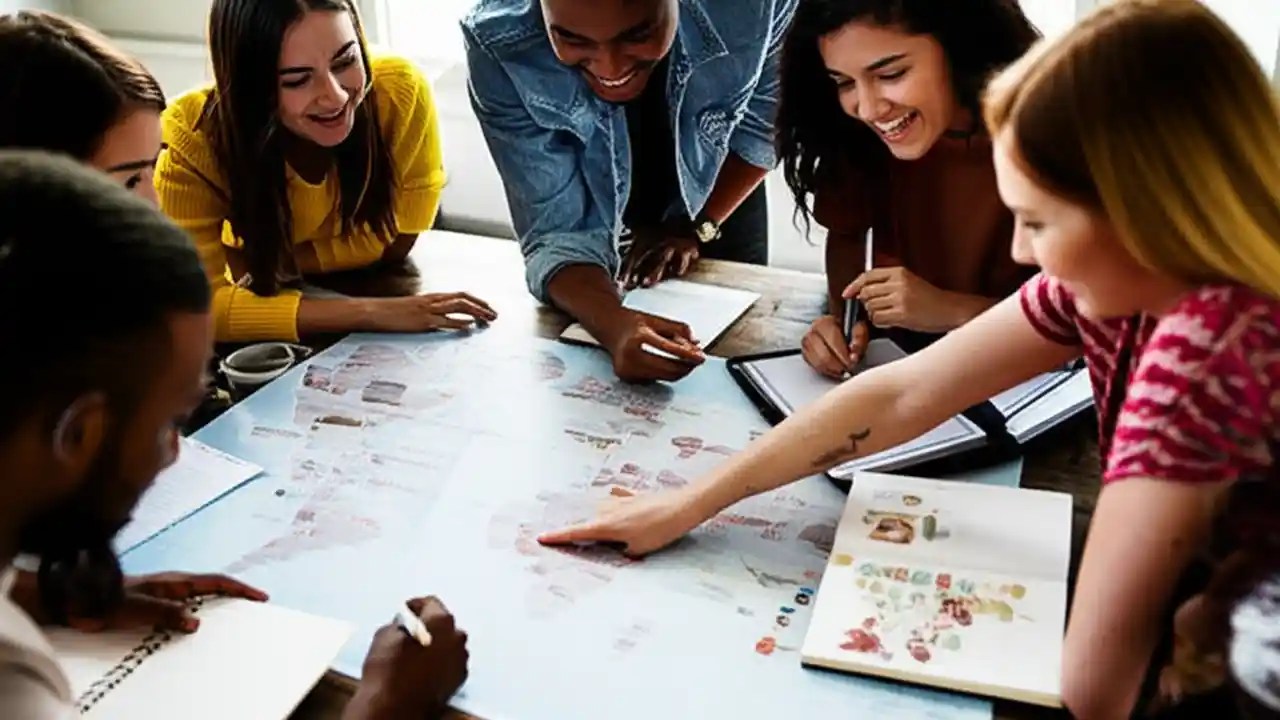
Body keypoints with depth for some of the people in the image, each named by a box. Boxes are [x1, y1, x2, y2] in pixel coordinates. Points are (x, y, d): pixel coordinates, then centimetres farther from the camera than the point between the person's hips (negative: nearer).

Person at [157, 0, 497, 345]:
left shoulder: (401, 92, -27)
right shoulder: (194, 134, -29)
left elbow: (393, 242, -15)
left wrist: (263, 262, -20)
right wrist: (366, 312, -41)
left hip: (381, 289, 1)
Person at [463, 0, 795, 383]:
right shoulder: (500, 45, -39)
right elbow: (559, 234, -38)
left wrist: (697, 228, -18)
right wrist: (616, 326, -57)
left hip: (717, 198, 1)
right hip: (592, 206, 0)